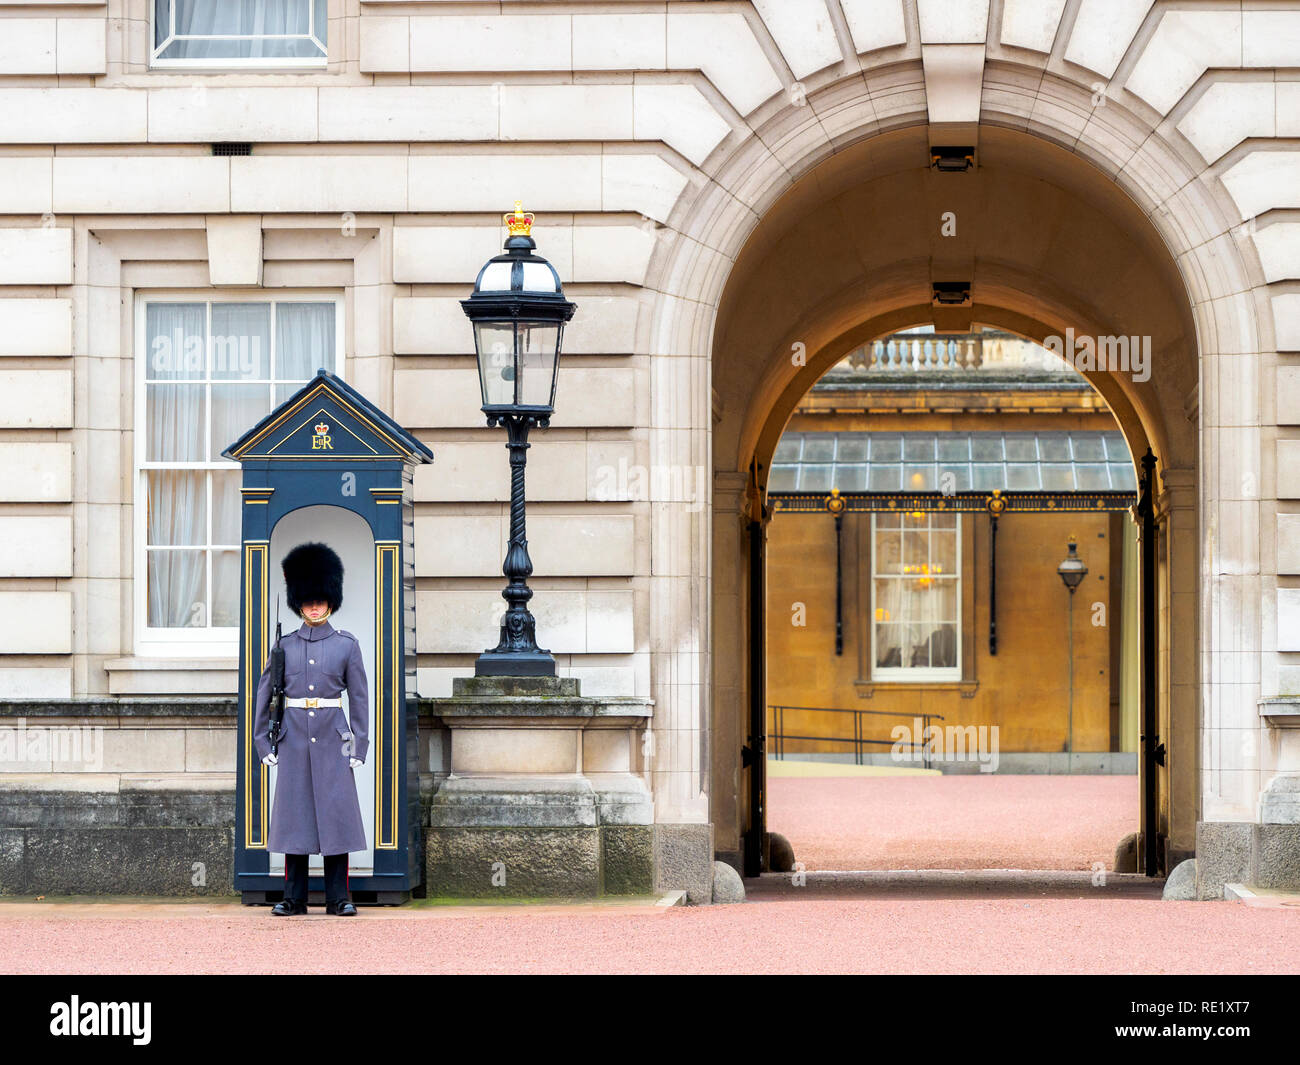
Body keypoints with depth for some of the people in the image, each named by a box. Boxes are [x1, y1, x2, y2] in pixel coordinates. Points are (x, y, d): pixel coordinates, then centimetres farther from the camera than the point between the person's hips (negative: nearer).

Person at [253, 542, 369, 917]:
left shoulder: (346, 644, 4)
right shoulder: (285, 646, 7)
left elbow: (359, 698, 4)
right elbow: (264, 695, 9)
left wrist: (359, 746, -3)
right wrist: (263, 743, 3)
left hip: (333, 739, -1)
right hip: (294, 739, 1)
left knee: (336, 814, -2)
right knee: (294, 814, 1)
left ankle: (338, 898, 3)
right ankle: (294, 897, 6)